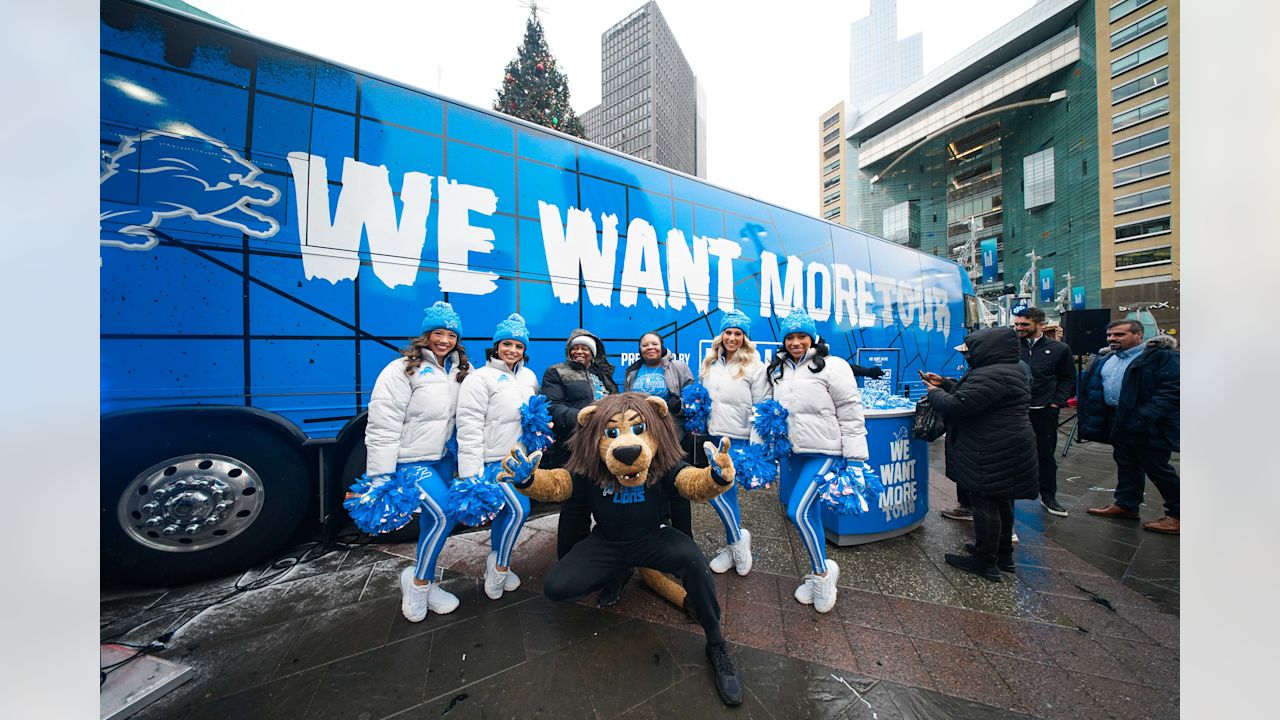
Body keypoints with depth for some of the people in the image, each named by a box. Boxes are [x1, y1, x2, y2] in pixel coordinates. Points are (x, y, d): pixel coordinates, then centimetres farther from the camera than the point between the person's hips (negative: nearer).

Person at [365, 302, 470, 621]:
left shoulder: (461, 371, 5)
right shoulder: (402, 370, -14)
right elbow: (382, 426, -16)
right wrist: (379, 478, -17)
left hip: (443, 458, 7)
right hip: (408, 460, -6)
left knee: (433, 520, 16)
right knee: (443, 514, -16)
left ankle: (424, 583, 36)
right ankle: (418, 583, 10)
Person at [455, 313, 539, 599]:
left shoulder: (528, 377, 8)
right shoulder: (480, 378, -11)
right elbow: (469, 426, -15)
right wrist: (472, 472, -18)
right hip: (493, 460, -6)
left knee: (504, 511, 17)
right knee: (519, 509, -13)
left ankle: (495, 565, 36)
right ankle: (500, 567, 11)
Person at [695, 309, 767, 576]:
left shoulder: (754, 366, -6)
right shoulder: (709, 363, 9)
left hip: (737, 439, -5)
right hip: (711, 436, 6)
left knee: (716, 489, -11)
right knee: (726, 491, 14)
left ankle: (736, 540, 14)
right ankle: (735, 544, 31)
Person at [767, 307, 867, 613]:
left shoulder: (833, 366, -10)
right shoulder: (777, 370, 8)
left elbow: (850, 414, -10)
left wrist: (856, 459, -12)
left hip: (824, 453, -6)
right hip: (791, 452, 6)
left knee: (799, 511, -14)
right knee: (807, 511, 15)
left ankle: (822, 572, 13)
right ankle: (820, 570, 36)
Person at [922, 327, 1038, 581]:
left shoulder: (991, 376, -23)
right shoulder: (1010, 370, 14)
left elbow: (956, 406, -25)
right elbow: (970, 394, 21)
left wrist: (934, 392, -8)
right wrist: (944, 383, 12)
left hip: (992, 454, -11)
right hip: (1008, 451, 11)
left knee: (985, 503, 0)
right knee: (1001, 502, 20)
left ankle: (985, 562, 12)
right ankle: (1003, 555, 34)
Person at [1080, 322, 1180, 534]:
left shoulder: (1161, 355, -9)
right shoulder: (1105, 359, 12)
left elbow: (1172, 389, -18)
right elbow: (1091, 388, 16)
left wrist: (1145, 417, -26)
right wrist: (1090, 420, 9)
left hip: (1148, 425, -7)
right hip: (1117, 421, 7)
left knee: (1156, 467, 2)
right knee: (1125, 463, 15)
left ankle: (1177, 515, 16)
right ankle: (1126, 504, 26)